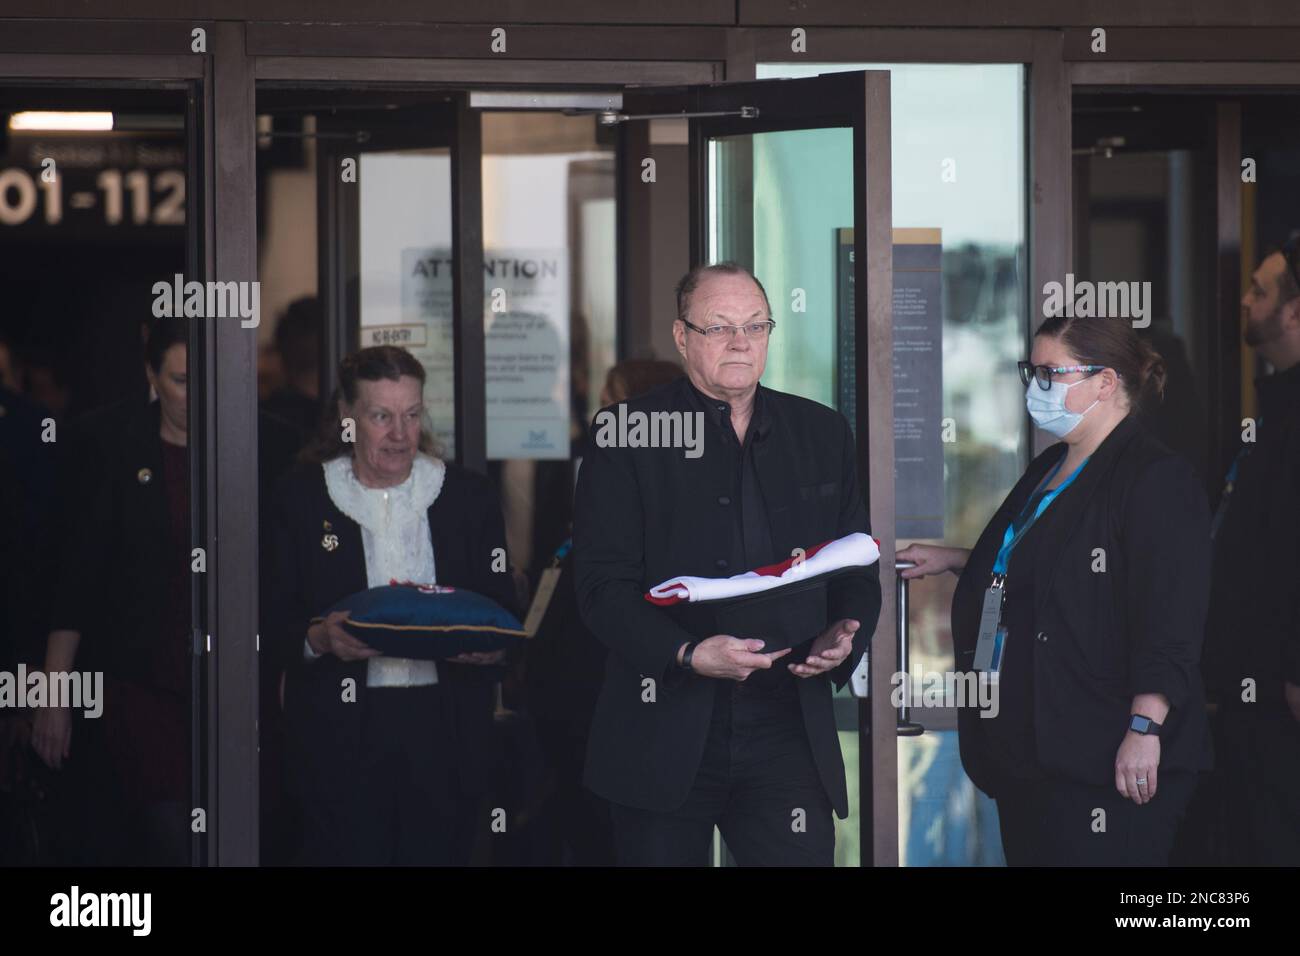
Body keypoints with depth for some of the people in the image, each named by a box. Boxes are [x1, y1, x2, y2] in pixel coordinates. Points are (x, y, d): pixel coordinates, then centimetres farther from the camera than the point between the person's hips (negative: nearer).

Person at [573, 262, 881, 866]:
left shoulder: (822, 434, 13)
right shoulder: (627, 437, 1)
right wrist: (687, 654, -21)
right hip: (663, 739, -2)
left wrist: (844, 636, -5)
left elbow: (859, 568, 17)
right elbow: (602, 585, -6)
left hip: (786, 735, 2)